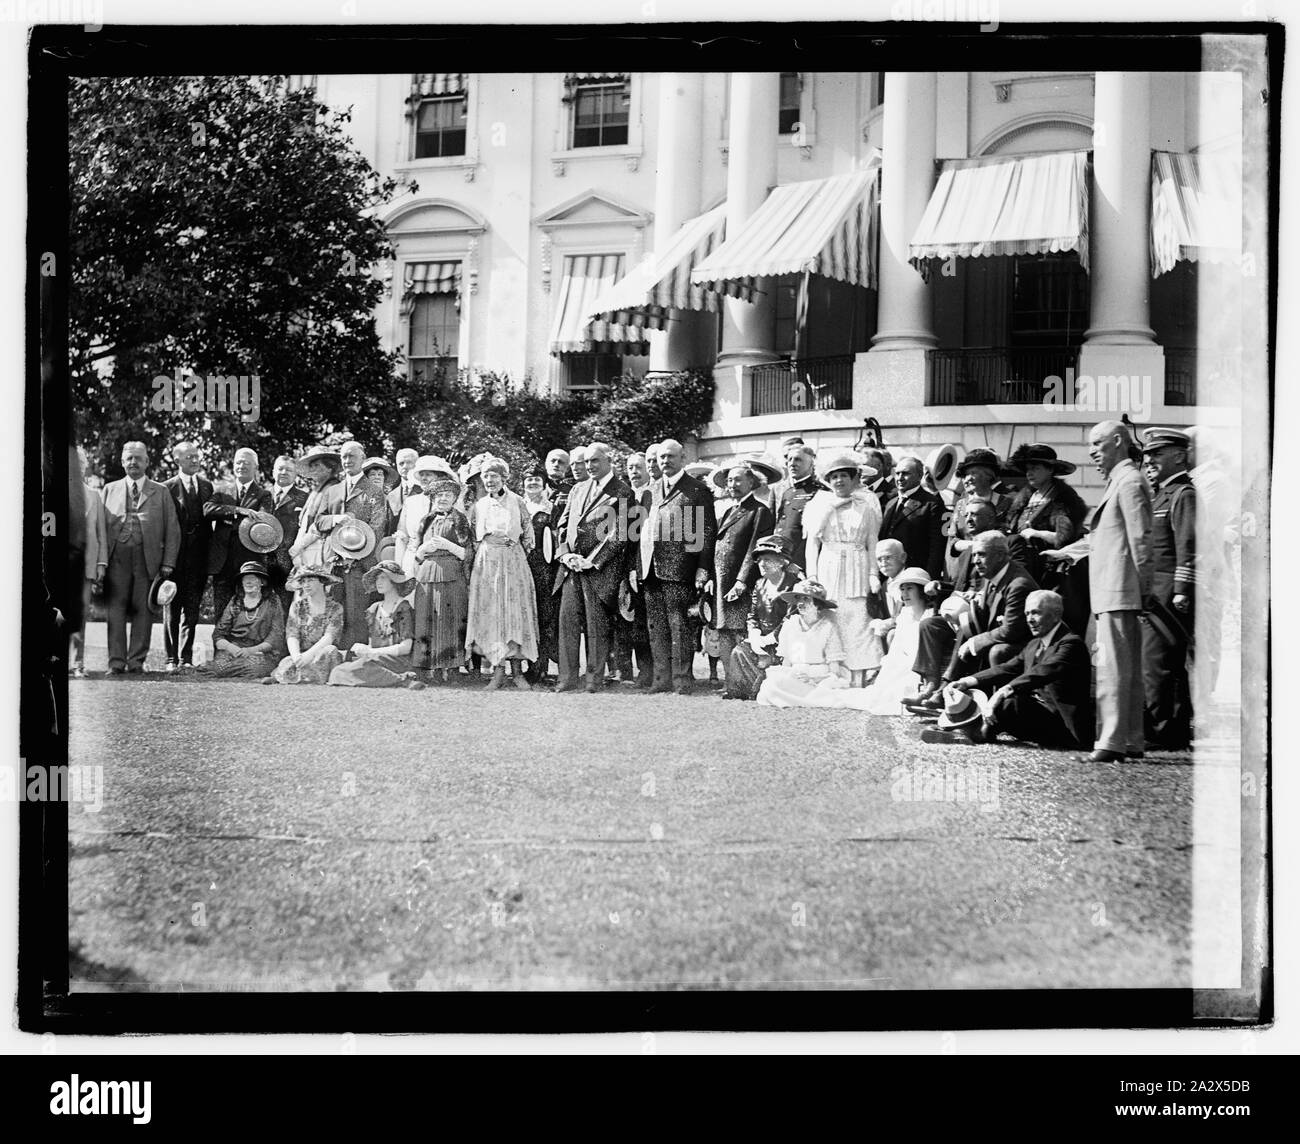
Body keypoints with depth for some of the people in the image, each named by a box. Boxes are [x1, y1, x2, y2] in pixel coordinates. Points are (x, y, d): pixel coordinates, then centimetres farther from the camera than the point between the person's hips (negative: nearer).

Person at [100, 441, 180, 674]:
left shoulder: (161, 493, 11)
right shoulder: (110, 490, 15)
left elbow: (172, 530, 7)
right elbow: (100, 525, 10)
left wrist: (168, 564, -3)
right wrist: (100, 561, -1)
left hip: (148, 559, -1)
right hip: (116, 558, 1)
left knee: (143, 610, -1)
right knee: (115, 609, -2)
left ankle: (136, 661, 6)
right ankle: (116, 662, 2)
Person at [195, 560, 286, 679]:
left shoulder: (272, 603, 11)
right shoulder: (234, 602, 17)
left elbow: (276, 638, 1)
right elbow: (218, 635, 11)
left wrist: (251, 650, -14)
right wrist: (230, 647, -12)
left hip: (260, 651, -1)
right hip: (231, 651, 1)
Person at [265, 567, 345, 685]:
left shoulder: (335, 608, 3)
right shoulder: (298, 606, 10)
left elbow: (329, 637, -11)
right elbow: (291, 636, -1)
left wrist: (309, 654, -28)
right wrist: (296, 656, -24)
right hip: (302, 654, 0)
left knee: (329, 650, -36)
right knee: (286, 665, -34)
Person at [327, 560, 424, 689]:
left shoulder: (404, 608, 1)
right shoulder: (373, 610, 21)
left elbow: (405, 648, -7)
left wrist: (372, 652, -12)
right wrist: (363, 650, -7)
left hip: (398, 661, -7)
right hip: (375, 660, 7)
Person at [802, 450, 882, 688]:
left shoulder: (867, 505, 9)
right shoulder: (820, 505, 10)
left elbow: (872, 543, 8)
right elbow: (812, 543, 8)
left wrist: (874, 574, -1)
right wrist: (811, 576, 0)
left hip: (857, 572, -1)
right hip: (827, 569, 1)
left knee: (857, 626, -6)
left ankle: (858, 684, -7)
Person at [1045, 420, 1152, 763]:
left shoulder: (1129, 481, -11)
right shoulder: (1118, 482, 21)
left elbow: (1140, 538, -16)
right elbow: (1100, 537, 30)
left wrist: (1143, 585, -17)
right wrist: (1065, 552, 32)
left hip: (1119, 590, -10)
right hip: (1113, 592, 10)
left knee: (1113, 667, -12)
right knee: (1128, 667, 12)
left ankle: (1112, 742, -13)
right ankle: (1132, 741, 17)